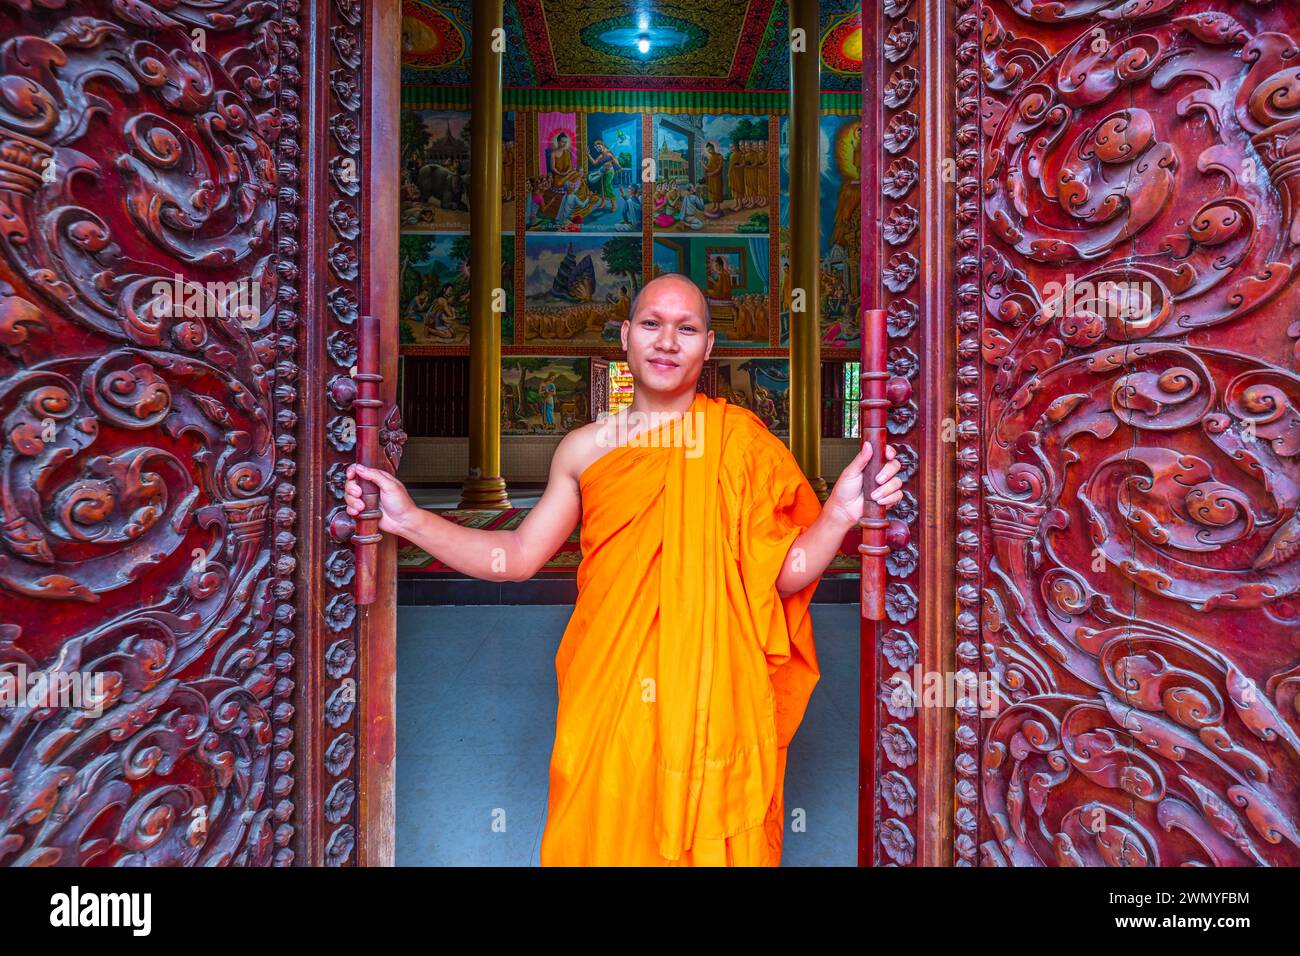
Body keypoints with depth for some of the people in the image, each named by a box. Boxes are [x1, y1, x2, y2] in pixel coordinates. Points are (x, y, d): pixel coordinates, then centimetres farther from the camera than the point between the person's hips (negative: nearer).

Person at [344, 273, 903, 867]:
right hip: (608, 701, 2)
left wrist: (839, 513, -22)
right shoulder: (586, 448, 2)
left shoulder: (743, 444, -4)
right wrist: (408, 519, -1)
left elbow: (784, 576, -5)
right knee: (603, 839, 13)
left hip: (713, 705, -1)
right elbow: (517, 556, 7)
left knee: (709, 842, 11)